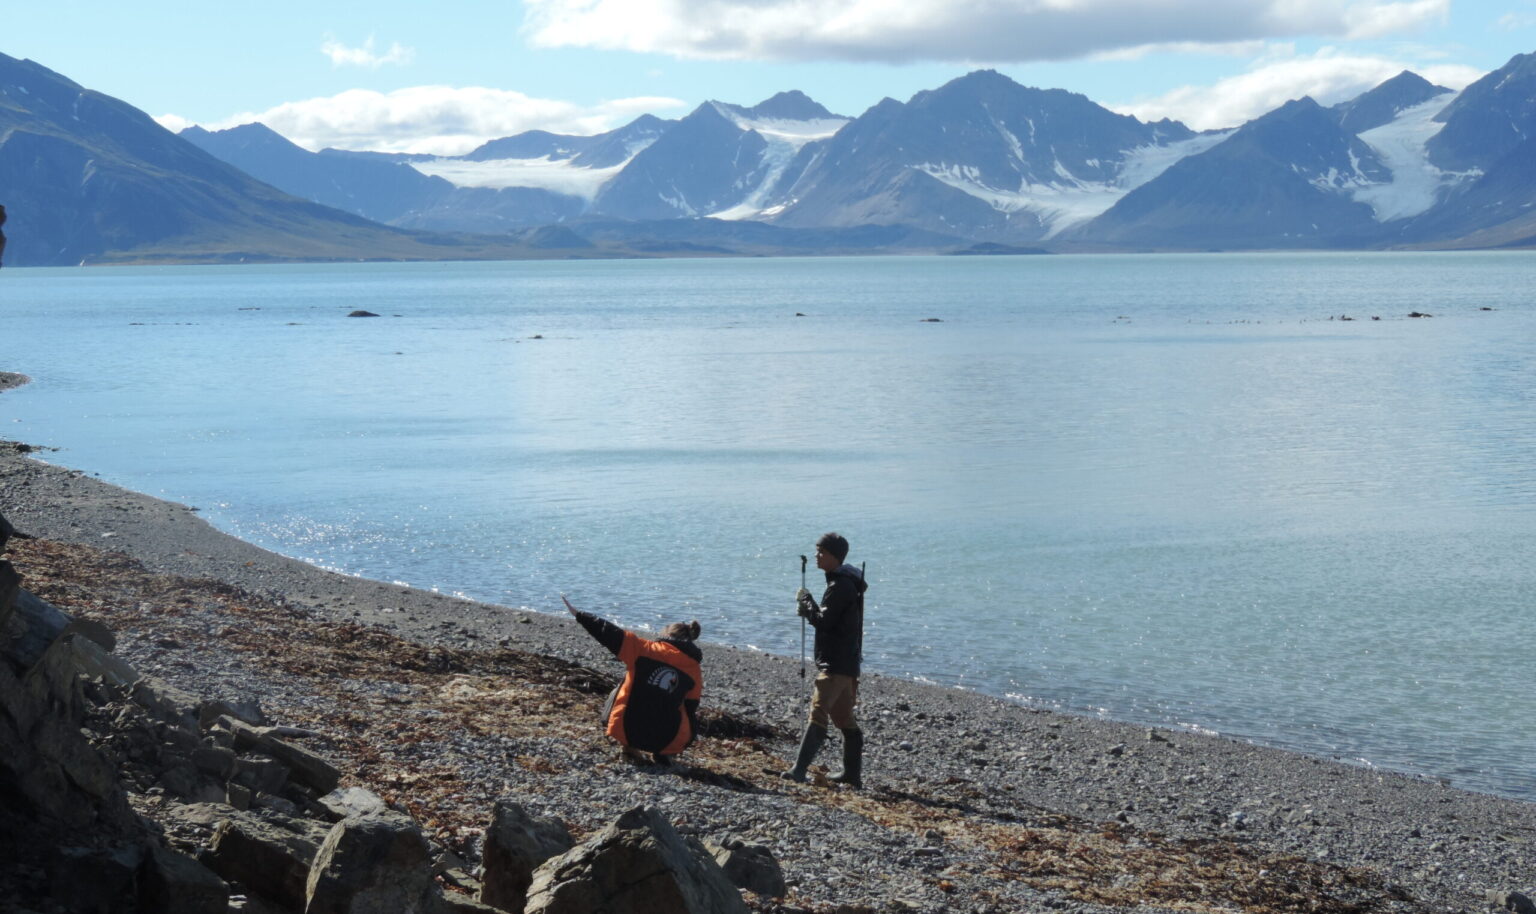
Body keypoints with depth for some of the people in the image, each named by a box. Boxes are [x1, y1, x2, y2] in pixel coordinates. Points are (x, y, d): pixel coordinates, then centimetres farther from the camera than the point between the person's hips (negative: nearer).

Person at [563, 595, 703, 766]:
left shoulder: (647, 649, -3)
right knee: (692, 724, 33)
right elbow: (691, 709, 9)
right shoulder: (694, 670, 2)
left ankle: (629, 746, 18)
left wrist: (580, 615, 8)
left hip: (625, 730, 0)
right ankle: (665, 753, 10)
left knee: (619, 693, 31)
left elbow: (613, 636, -1)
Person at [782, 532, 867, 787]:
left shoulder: (840, 586, -16)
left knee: (818, 714, -17)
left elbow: (823, 621, -20)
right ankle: (852, 773, 21)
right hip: (844, 663, 11)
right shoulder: (846, 583, 16)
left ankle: (799, 769, -24)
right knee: (845, 719, 15)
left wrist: (805, 600, -7)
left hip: (836, 664, -11)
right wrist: (809, 609, 5)